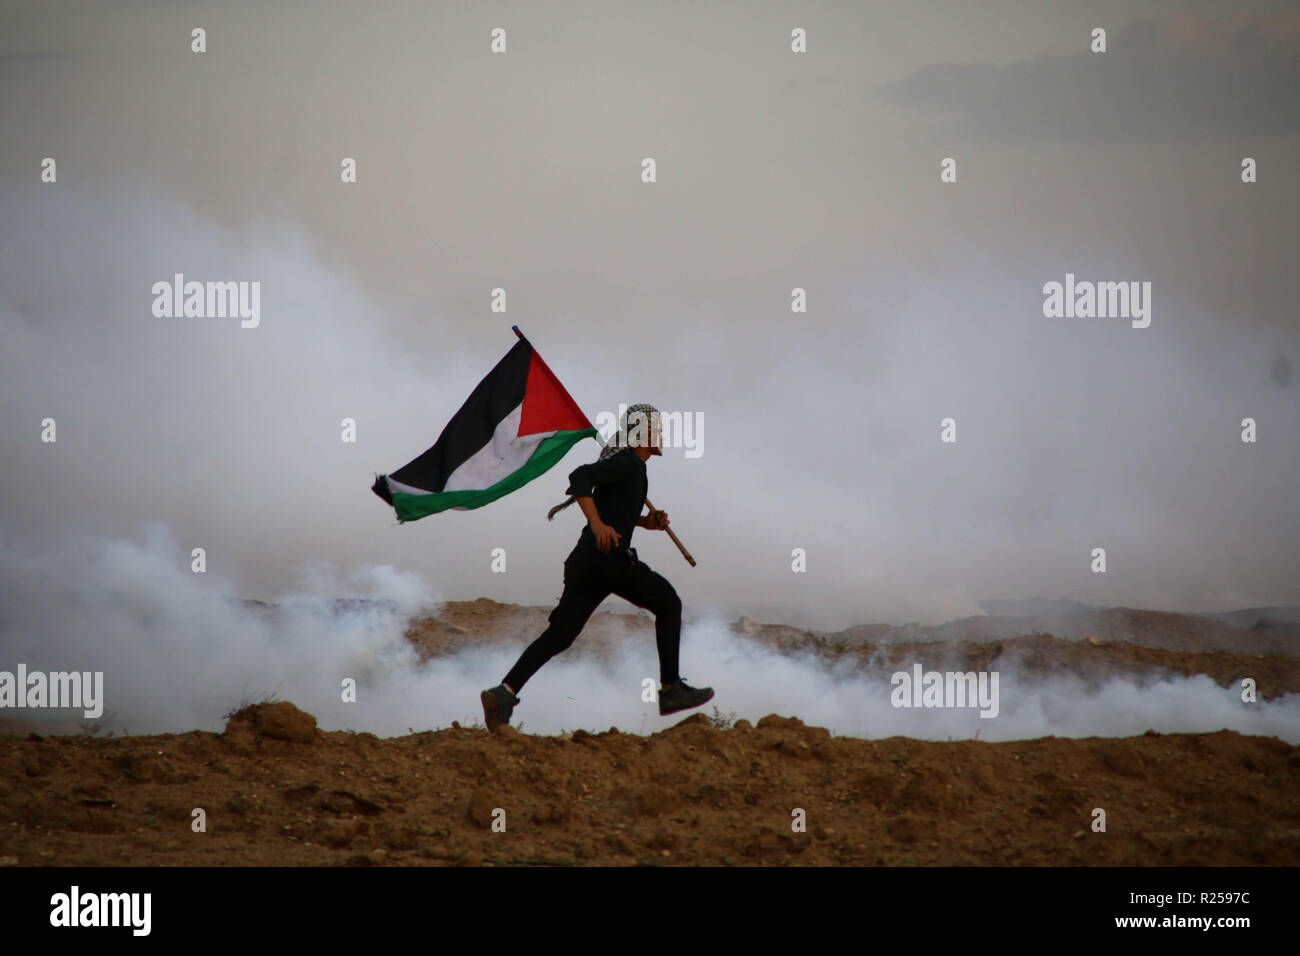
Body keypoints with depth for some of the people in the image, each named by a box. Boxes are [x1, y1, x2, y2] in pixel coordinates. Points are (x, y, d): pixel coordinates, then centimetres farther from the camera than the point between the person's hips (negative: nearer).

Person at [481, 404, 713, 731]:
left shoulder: (626, 464, 21)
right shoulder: (629, 464, -8)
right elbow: (580, 476, -20)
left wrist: (645, 522, 21)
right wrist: (598, 524, -26)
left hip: (584, 560, 9)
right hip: (609, 559, -9)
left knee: (559, 634, 3)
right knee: (669, 605, 8)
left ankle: (505, 691, -10)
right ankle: (671, 689, 11)